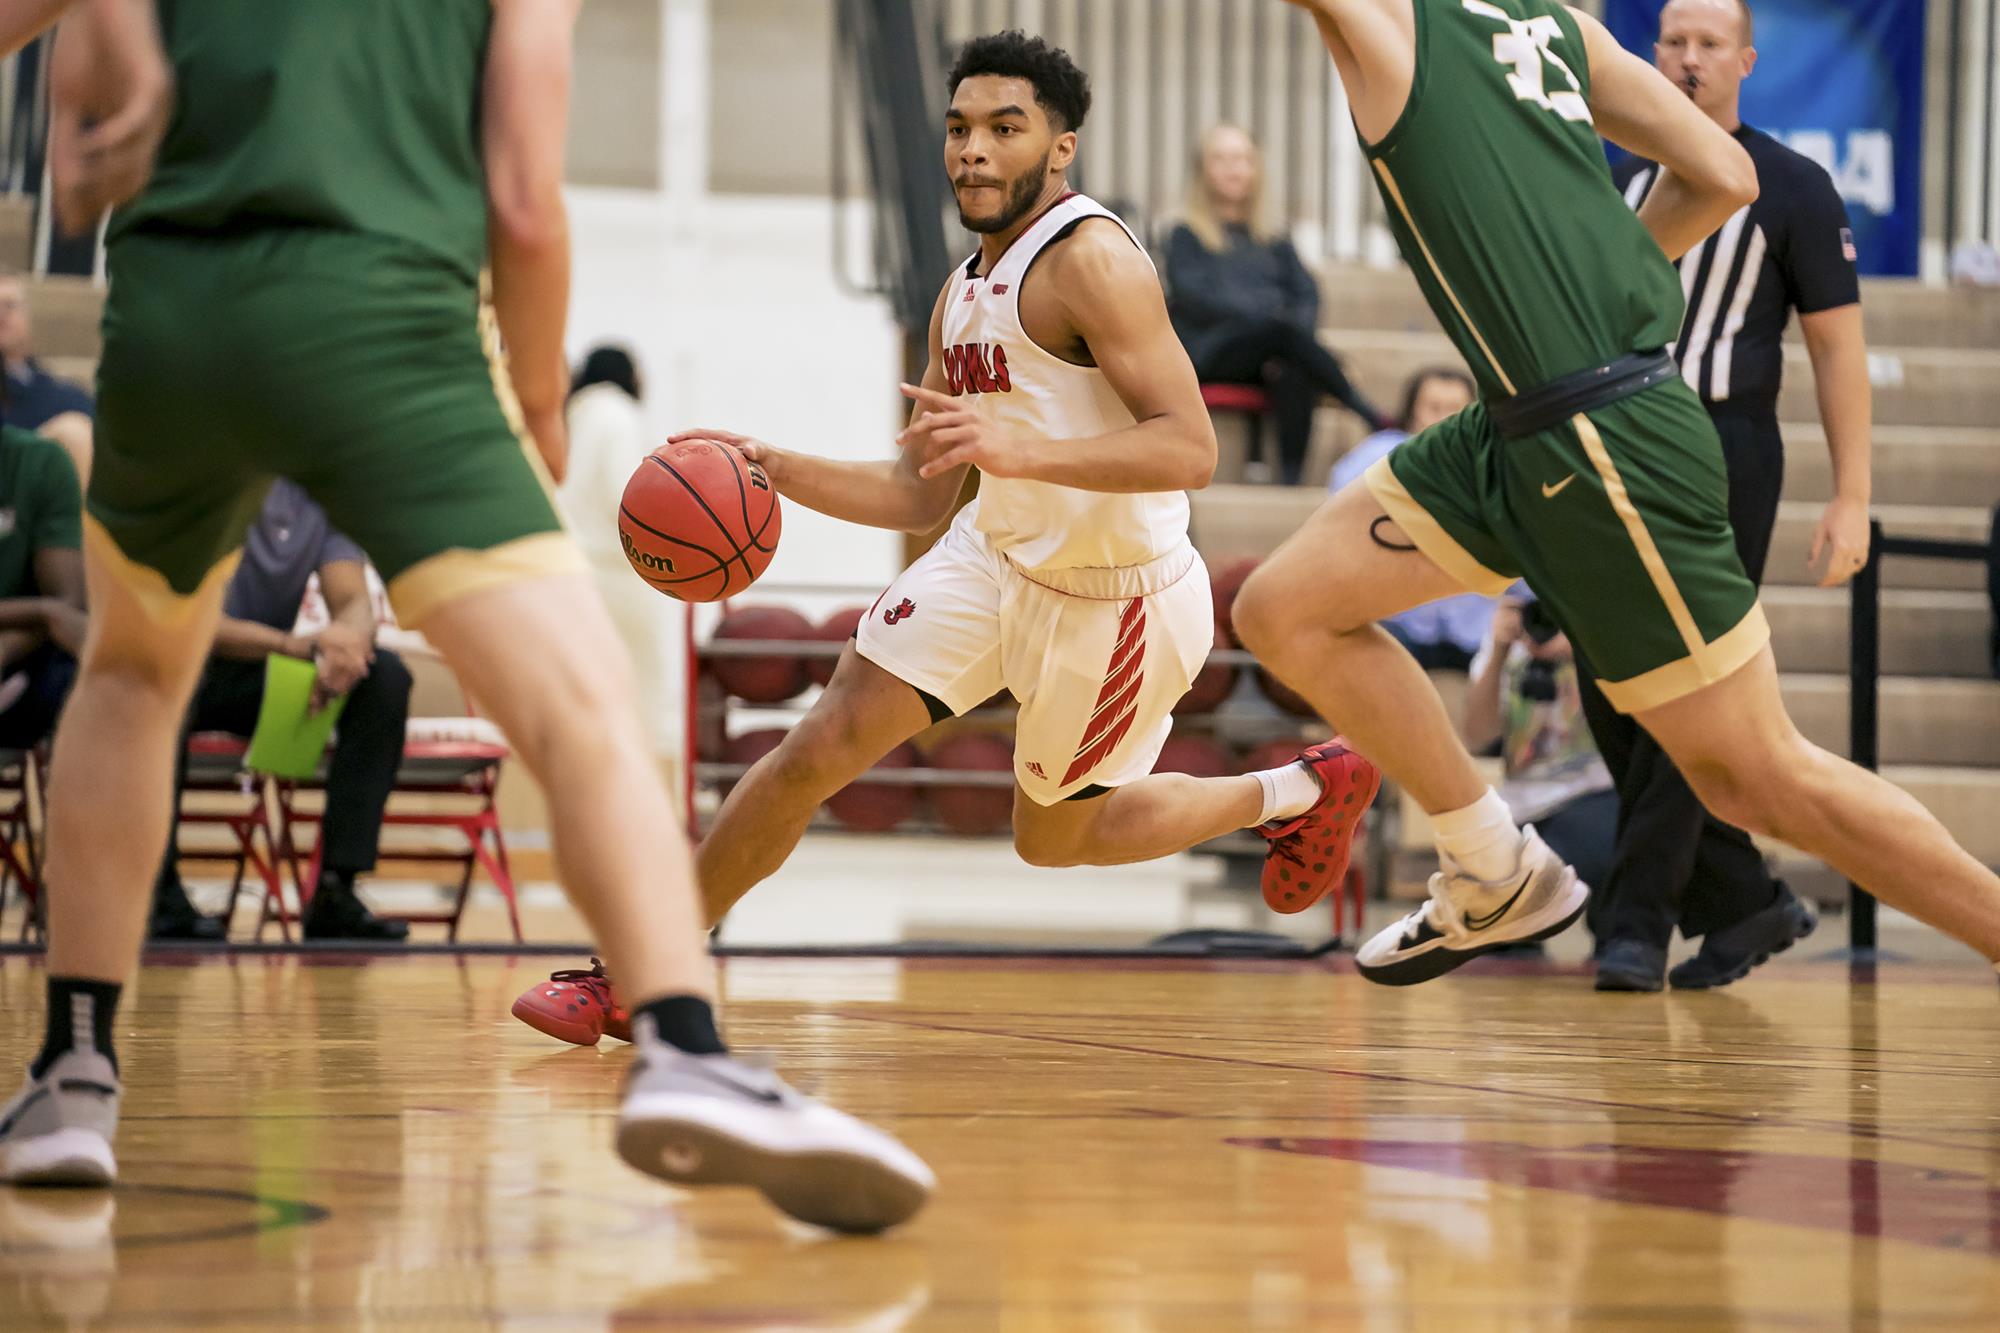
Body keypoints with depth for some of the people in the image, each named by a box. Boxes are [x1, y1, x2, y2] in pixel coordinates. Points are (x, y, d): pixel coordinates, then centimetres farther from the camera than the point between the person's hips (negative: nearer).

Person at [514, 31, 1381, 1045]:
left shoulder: (1091, 258, -22)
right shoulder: (961, 297, 5)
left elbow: (1190, 449, -31)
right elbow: (917, 497, 12)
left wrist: (1023, 448, -43)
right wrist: (774, 468, -3)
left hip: (1120, 599, -7)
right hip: (997, 555, 7)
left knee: (1053, 840, 14)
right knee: (817, 751, -4)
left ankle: (1301, 791, 35)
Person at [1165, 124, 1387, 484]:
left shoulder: (1274, 245, 28)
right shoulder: (1187, 238, 16)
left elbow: (1307, 296, 13)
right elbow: (1192, 296, -2)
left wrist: (1300, 329, -12)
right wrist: (1268, 318, -15)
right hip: (1212, 353, -3)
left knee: (1295, 371, -35)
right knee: (1285, 331, -34)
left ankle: (1291, 477, -48)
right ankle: (1370, 416, -35)